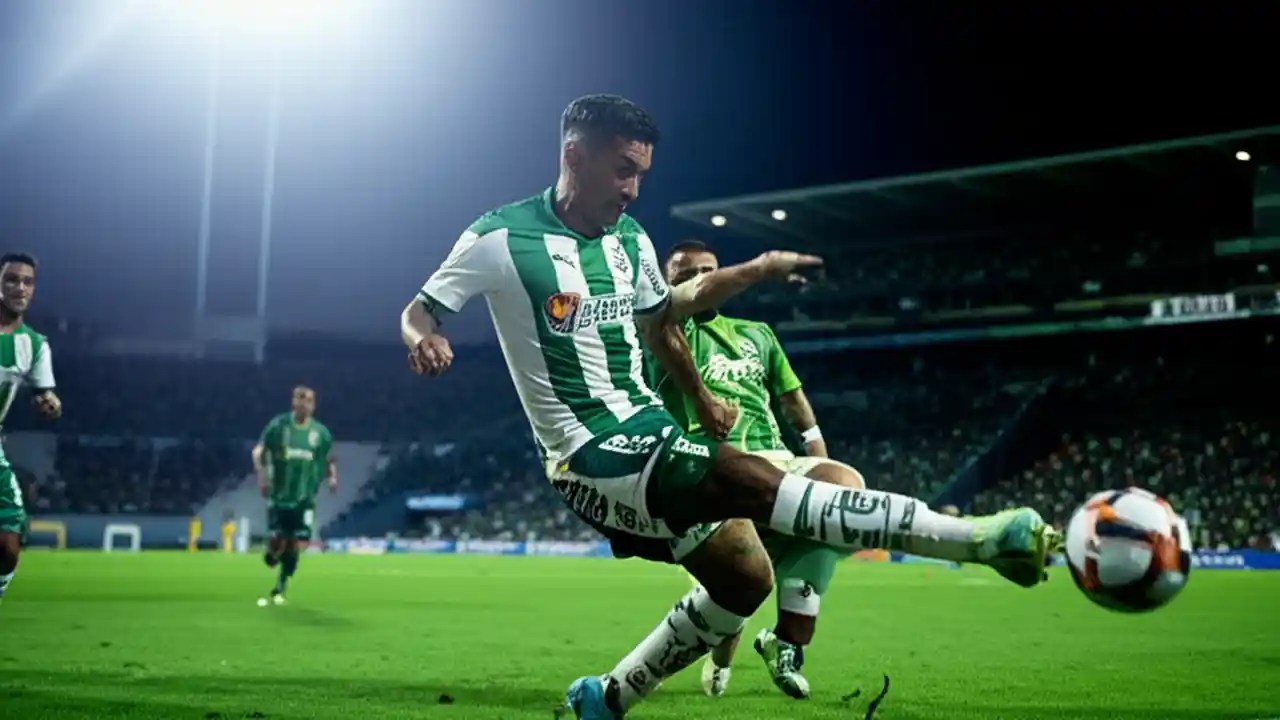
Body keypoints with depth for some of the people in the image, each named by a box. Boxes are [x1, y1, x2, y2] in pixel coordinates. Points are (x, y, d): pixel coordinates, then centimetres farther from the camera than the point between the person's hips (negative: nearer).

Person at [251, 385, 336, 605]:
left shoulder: (321, 432, 2)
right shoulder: (278, 425, -4)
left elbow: (329, 460, 13)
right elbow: (259, 451, 1)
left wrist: (332, 477, -6)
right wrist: (262, 473, -15)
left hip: (304, 498, 1)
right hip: (278, 496, -1)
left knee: (298, 544, -5)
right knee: (277, 542, -8)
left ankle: (279, 589, 15)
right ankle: (272, 553, 31)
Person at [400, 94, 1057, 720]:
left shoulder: (629, 238, 9)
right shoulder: (501, 238, -10)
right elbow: (418, 313, -5)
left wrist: (701, 400, 32)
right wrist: (424, 340, -29)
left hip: (648, 433, 8)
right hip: (593, 456, -8)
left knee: (744, 576, 6)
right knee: (756, 483, -23)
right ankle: (975, 538, -27)